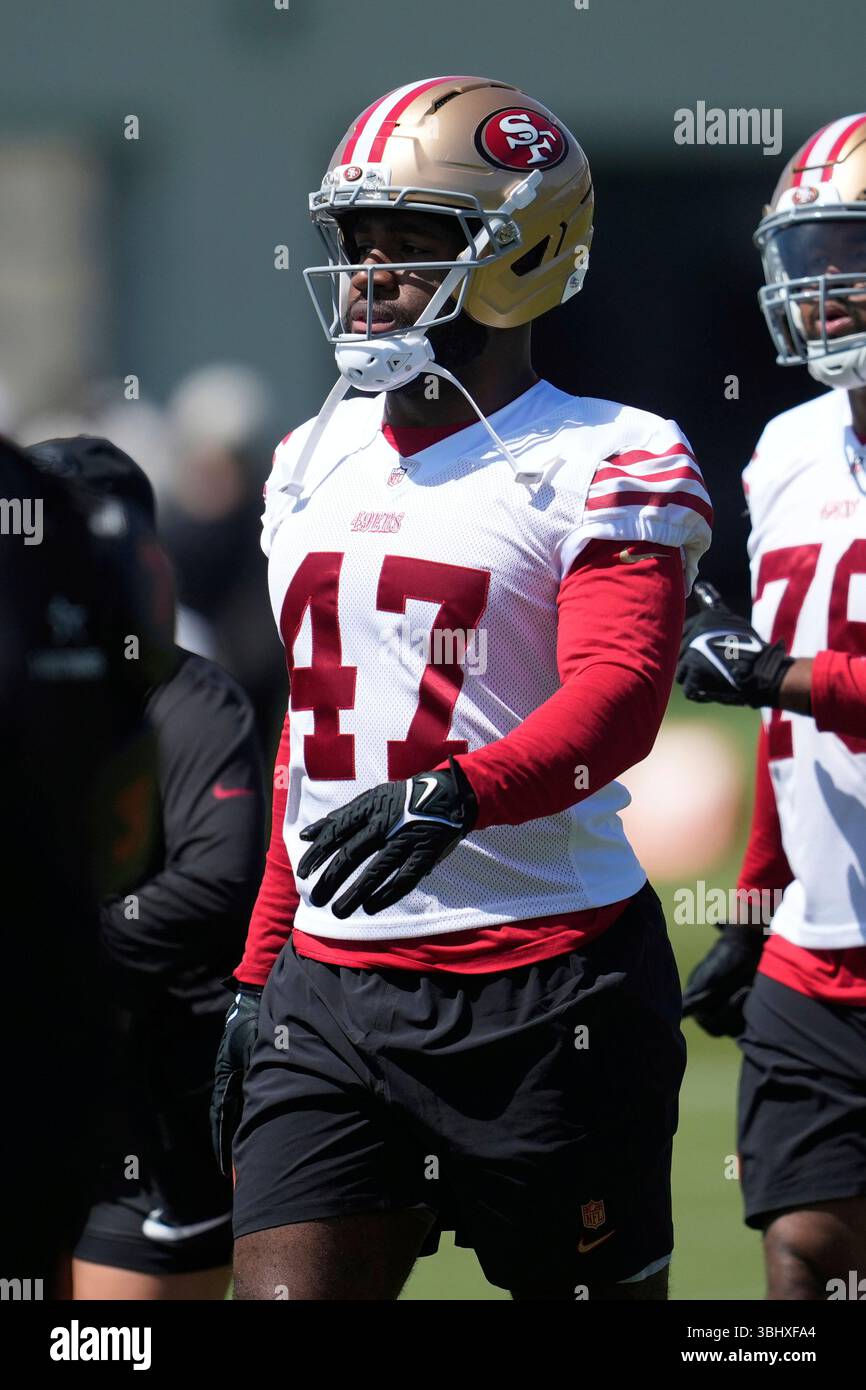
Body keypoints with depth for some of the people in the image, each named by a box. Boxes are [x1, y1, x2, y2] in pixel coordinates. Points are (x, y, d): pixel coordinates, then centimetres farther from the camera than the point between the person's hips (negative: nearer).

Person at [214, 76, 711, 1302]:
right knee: (284, 1294, -6)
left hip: (546, 987, -5)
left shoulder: (605, 465, -5)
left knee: (588, 1287, 3)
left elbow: (616, 697, -21)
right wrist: (259, 973, 19)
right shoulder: (316, 464, 16)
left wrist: (456, 794, -39)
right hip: (331, 986, 6)